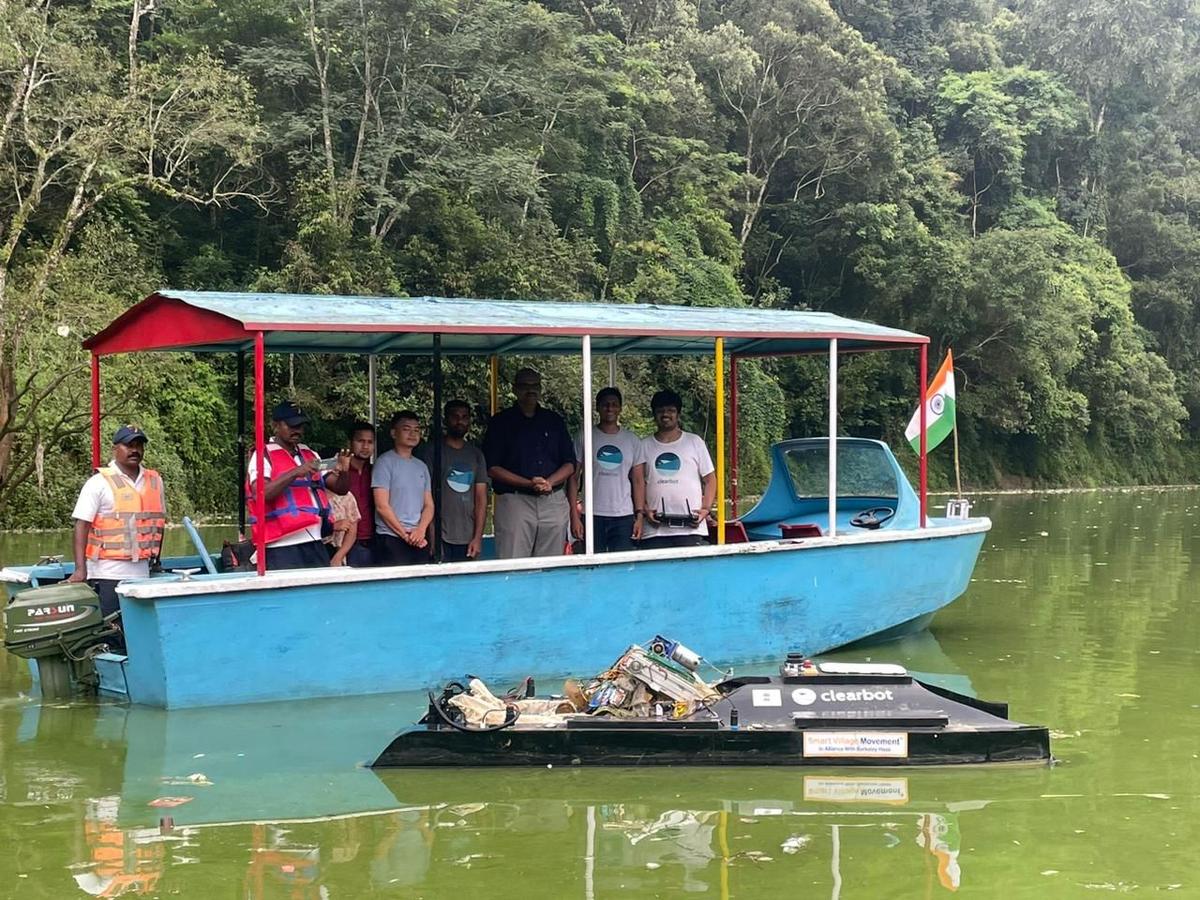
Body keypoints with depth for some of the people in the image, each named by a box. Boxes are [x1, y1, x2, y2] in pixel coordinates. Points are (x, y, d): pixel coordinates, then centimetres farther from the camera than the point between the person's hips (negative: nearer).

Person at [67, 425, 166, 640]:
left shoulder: (154, 481, 13)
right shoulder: (100, 483, -3)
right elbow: (82, 526, -9)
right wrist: (80, 570, -17)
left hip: (141, 572, 5)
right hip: (108, 574, -5)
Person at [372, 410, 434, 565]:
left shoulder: (421, 467, 16)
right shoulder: (385, 462, -3)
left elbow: (429, 505, 12)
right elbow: (382, 506, -9)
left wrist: (421, 530, -8)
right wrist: (405, 535, -10)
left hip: (419, 541, 6)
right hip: (391, 540, -6)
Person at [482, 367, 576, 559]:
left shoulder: (555, 421, 16)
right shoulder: (501, 422, 6)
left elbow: (570, 464, 13)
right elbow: (492, 468, -1)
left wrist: (549, 482, -8)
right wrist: (529, 483, -13)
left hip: (554, 501, 3)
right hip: (515, 501, -3)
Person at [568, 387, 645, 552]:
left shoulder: (632, 440, 12)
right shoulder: (584, 438, 6)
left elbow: (638, 481, 11)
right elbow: (573, 479, 4)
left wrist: (639, 516, 1)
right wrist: (574, 516, -4)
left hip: (624, 516, 2)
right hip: (593, 515, -1)